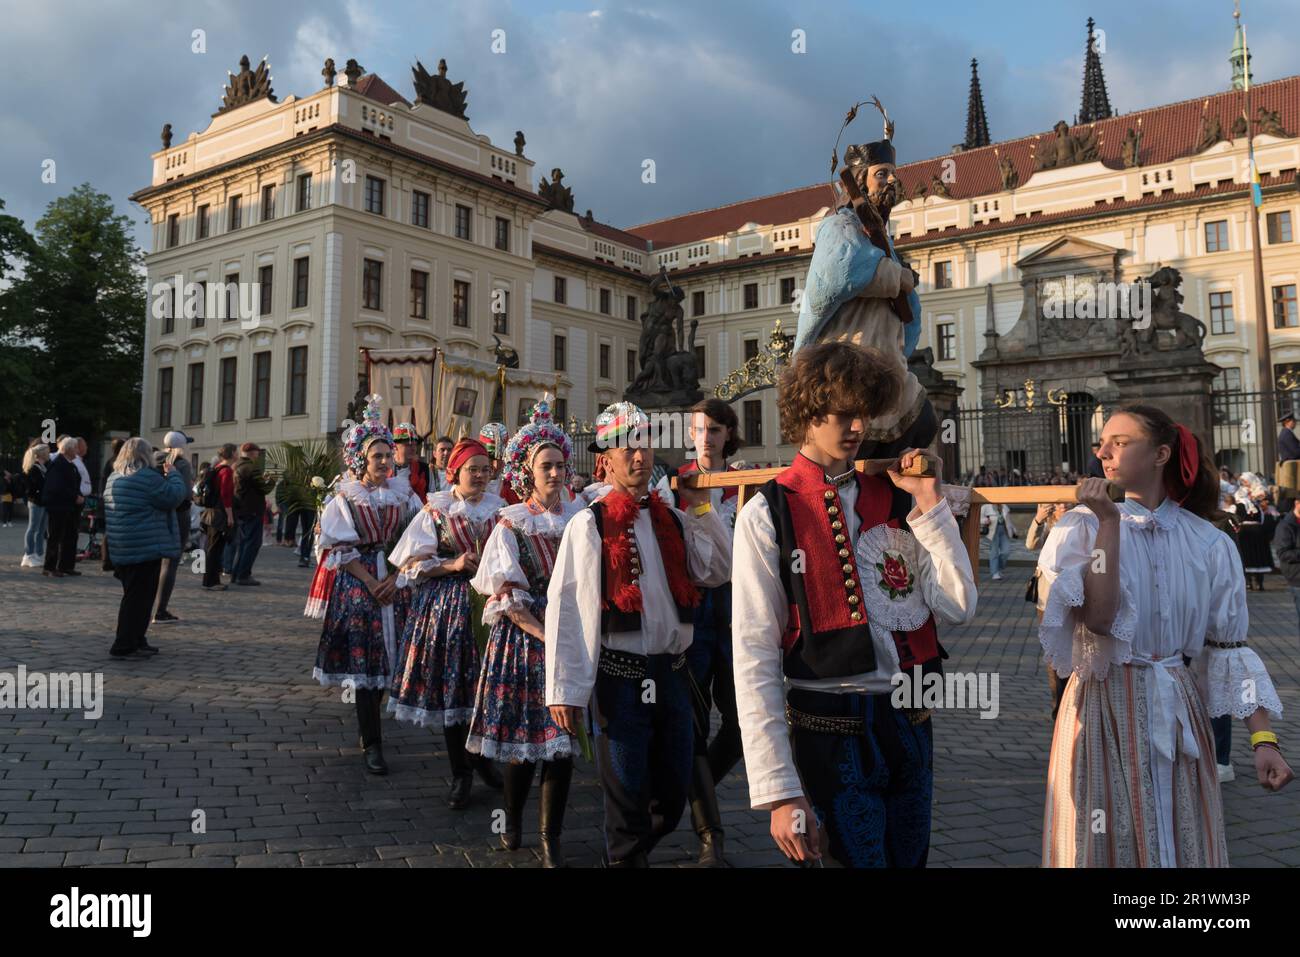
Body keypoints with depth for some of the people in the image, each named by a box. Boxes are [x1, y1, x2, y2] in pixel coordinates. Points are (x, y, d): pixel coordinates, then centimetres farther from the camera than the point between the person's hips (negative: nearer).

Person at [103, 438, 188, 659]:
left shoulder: (114, 478, 13)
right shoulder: (148, 477, -16)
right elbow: (175, 496, -15)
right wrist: (173, 474, 2)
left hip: (121, 548, 9)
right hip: (146, 547, -9)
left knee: (133, 595, 18)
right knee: (139, 597, -3)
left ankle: (136, 641, 25)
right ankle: (124, 646, -1)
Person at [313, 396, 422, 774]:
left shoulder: (403, 494, 6)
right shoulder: (345, 498, -2)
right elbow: (340, 550, -5)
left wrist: (395, 577, -7)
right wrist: (370, 582, -11)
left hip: (395, 582, 3)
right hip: (357, 584, -3)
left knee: (384, 655, 6)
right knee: (364, 657, -3)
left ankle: (370, 729, 26)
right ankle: (372, 743, 4)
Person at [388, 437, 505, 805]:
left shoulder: (499, 508, 7)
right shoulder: (436, 509, 1)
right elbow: (412, 563, 0)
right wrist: (452, 565, -12)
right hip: (446, 606, -1)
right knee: (450, 687, 3)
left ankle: (482, 755, 29)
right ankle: (461, 772, 18)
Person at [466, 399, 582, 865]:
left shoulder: (579, 517, 5)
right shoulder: (512, 524, -2)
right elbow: (505, 596, -5)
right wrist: (543, 633, -14)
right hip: (524, 635, -2)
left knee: (562, 738, 2)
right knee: (524, 735, 5)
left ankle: (551, 836, 14)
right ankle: (512, 818, 29)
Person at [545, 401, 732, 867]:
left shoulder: (673, 519, 9)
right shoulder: (589, 523, -8)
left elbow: (719, 572, 4)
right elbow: (563, 607, -10)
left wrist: (702, 508, -1)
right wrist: (564, 689, -13)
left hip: (671, 671, 5)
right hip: (620, 675, -5)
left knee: (674, 791, 15)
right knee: (627, 794, 6)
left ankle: (633, 848, 39)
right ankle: (626, 858, 28)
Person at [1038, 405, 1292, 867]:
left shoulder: (1208, 543, 2)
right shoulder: (1082, 528, -4)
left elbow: (1229, 647, 3)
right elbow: (1098, 618, -18)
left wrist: (1263, 738, -4)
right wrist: (1109, 524, -16)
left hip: (1178, 711, 2)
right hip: (1106, 708, -2)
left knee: (1184, 843, 11)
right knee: (1110, 843, 5)